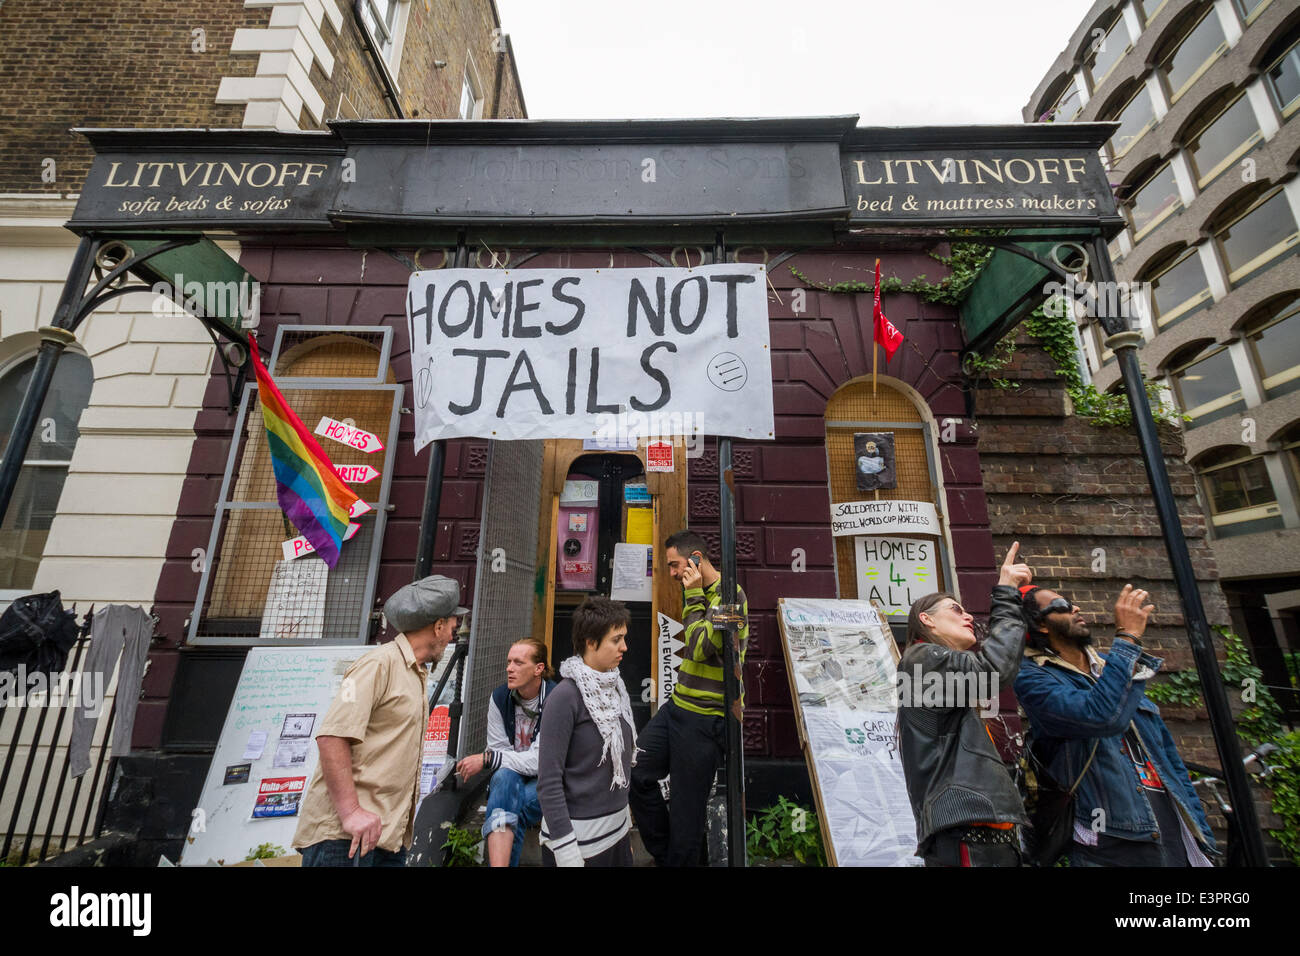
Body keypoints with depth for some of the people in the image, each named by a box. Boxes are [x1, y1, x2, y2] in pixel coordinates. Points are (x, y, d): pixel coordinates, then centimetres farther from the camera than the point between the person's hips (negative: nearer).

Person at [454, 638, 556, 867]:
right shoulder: (500, 698, -4)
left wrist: (486, 759, -24)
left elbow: (541, 761, -24)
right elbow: (498, 749, -1)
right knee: (505, 777, -31)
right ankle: (500, 862, -37)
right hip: (512, 780, 3)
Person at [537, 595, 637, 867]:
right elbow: (548, 781, -18)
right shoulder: (565, 696, -20)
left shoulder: (616, 688, 1)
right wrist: (565, 850, -17)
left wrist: (625, 818, 16)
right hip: (579, 837, -6)